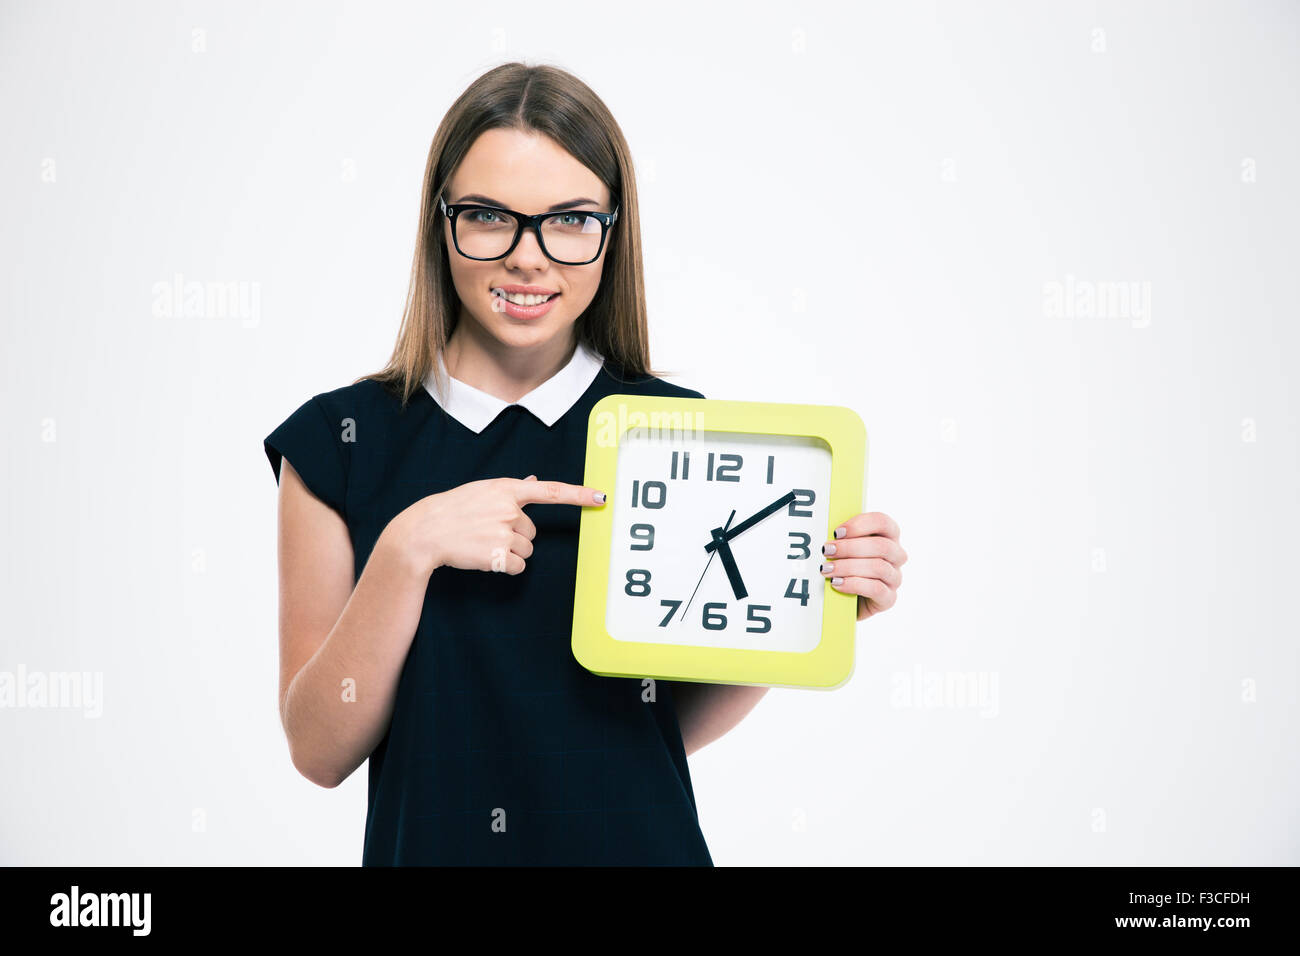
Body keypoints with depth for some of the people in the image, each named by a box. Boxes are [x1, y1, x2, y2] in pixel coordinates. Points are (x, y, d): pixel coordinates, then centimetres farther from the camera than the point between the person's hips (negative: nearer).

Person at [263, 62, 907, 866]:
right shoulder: (341, 440, -10)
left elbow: (680, 722, -3)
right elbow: (320, 751, -11)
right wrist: (406, 552, -24)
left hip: (640, 841, 1)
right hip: (429, 841, 0)